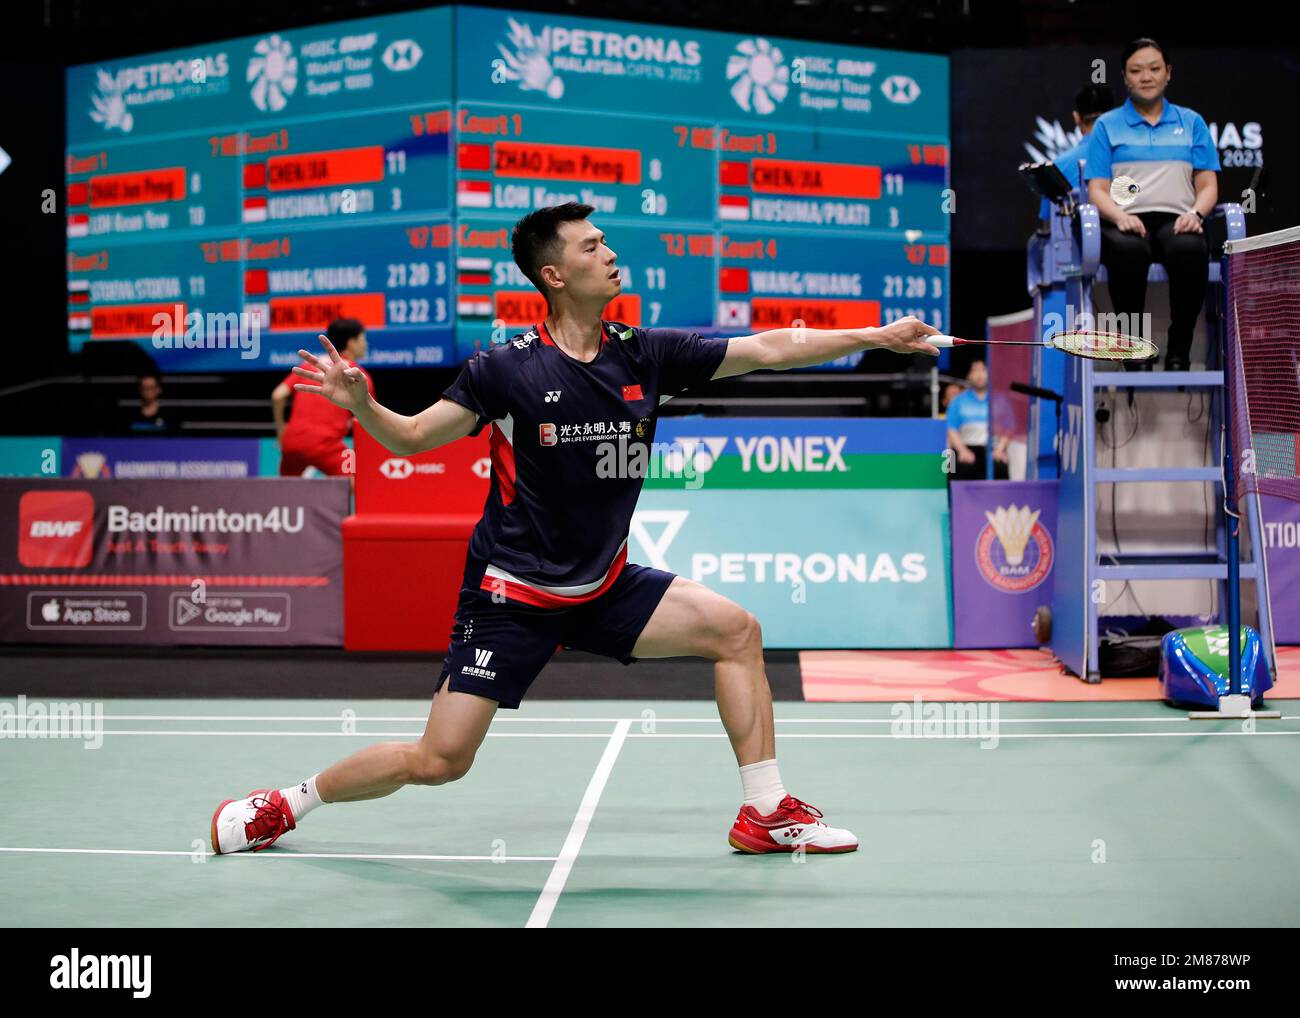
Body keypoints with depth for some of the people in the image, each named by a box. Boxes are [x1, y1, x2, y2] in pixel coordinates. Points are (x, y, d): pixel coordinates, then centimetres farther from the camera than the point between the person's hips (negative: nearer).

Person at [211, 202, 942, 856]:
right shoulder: (507, 369, -11)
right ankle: (290, 801, 18)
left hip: (605, 585, 5)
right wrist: (360, 404, -27)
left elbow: (771, 348, 0)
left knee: (736, 630, -8)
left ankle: (767, 814, 4)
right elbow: (413, 437, -7)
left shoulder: (647, 355, -2)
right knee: (438, 762, -7)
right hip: (512, 596, -5)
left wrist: (877, 336, -4)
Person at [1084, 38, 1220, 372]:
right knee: (1127, 250, -40)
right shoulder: (1107, 125, 16)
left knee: (1191, 250, -38)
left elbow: (1208, 185, 14)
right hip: (1125, 222, -1)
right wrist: (1120, 216, -14)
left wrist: (1196, 213, -9)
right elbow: (1097, 190, 8)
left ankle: (1179, 350, -24)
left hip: (1176, 220, 1)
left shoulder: (1191, 122, 20)